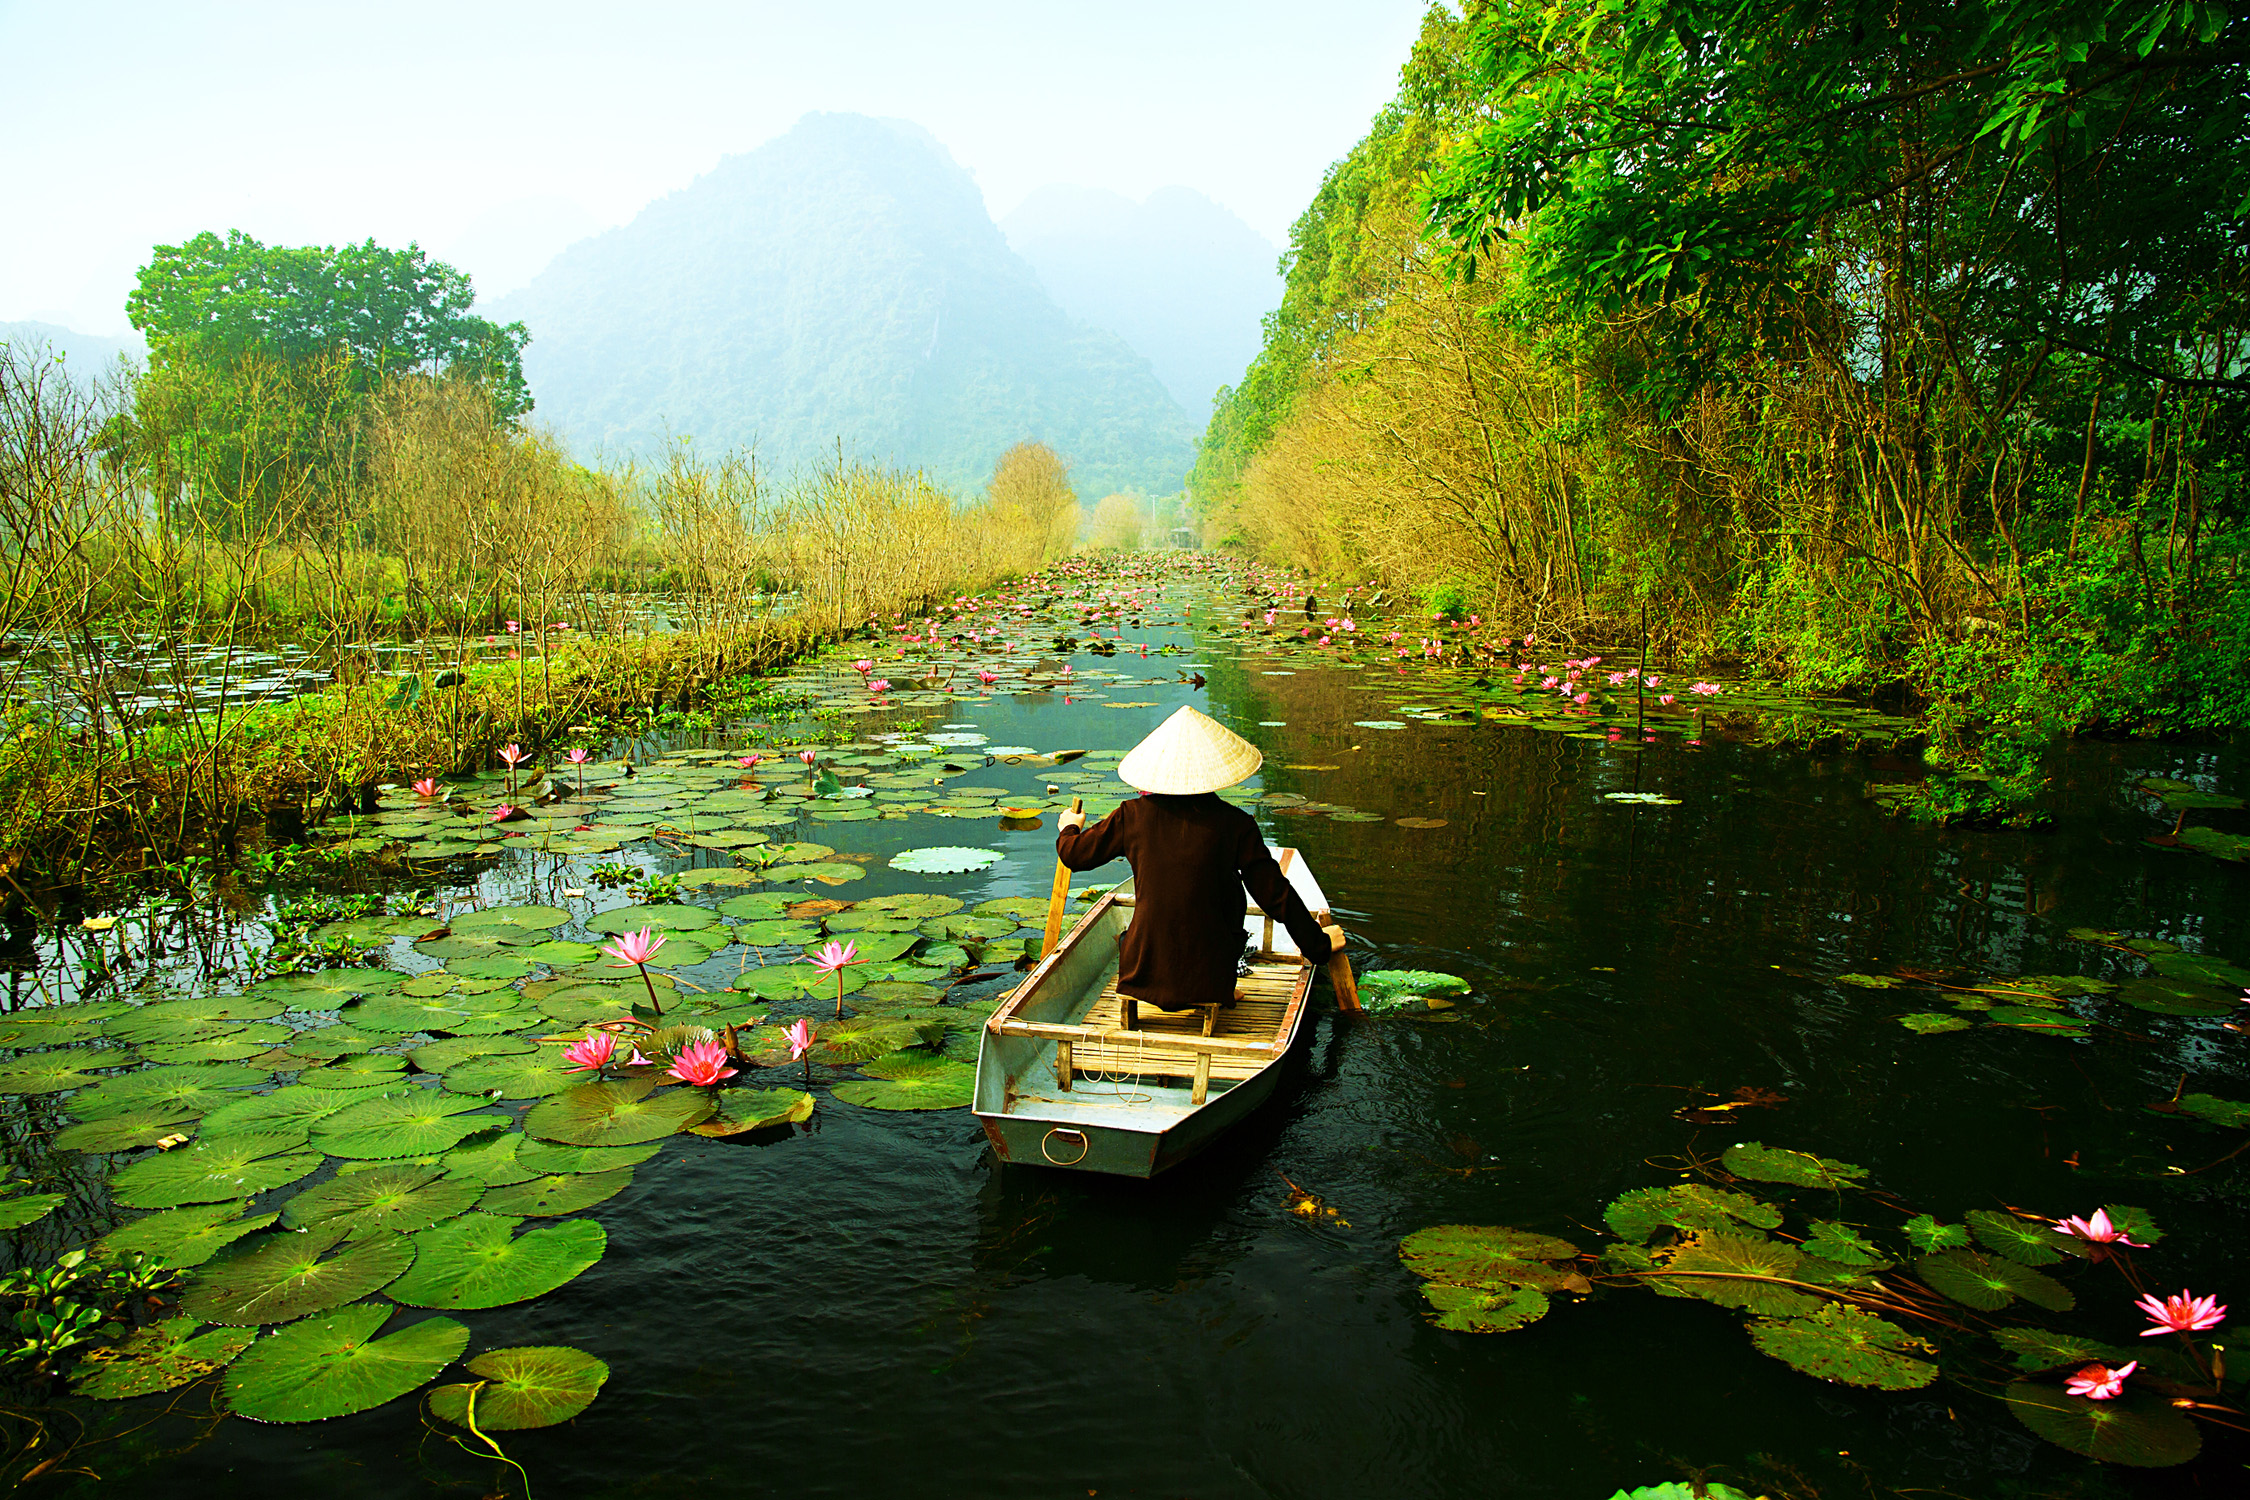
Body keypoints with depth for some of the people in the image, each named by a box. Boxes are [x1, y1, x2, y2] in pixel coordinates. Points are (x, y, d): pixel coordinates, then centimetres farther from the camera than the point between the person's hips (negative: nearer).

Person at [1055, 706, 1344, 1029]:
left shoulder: (1134, 815, -5)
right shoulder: (1234, 823, -8)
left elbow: (1076, 854, 8)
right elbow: (1274, 893, -4)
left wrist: (1068, 829, 32)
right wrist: (1317, 943, 10)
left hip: (1142, 974, 2)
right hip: (1208, 976, -2)